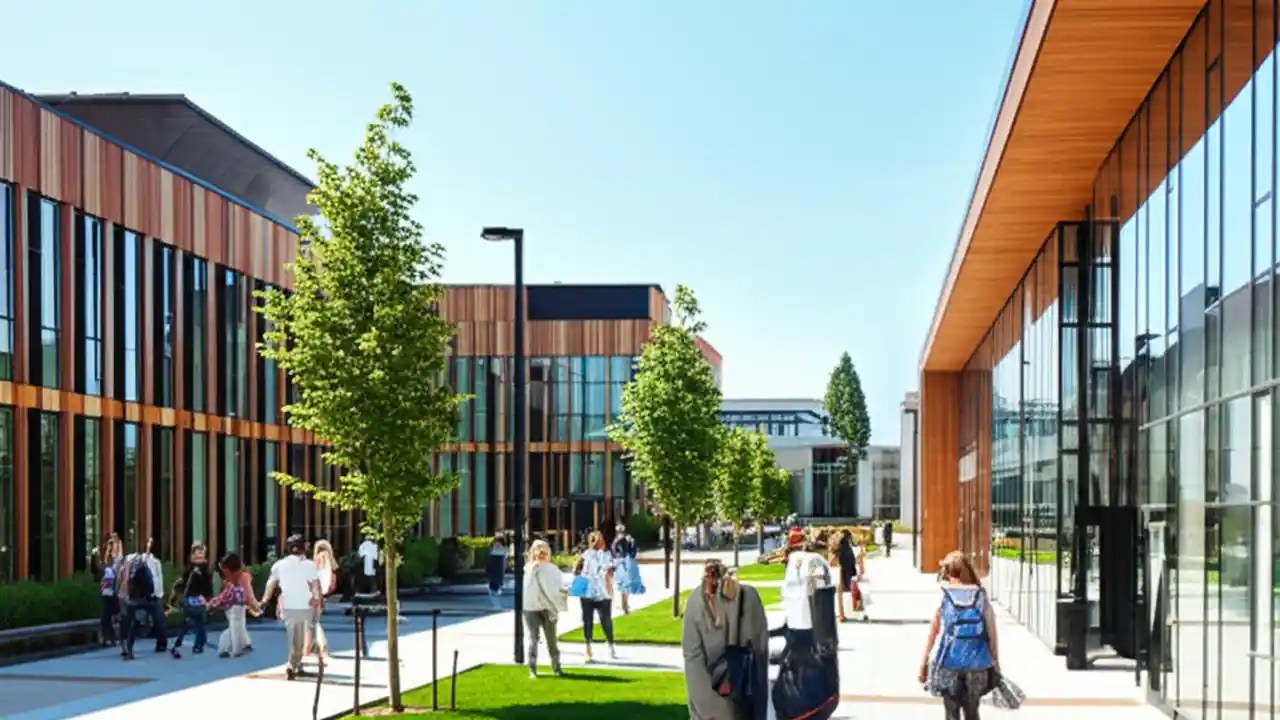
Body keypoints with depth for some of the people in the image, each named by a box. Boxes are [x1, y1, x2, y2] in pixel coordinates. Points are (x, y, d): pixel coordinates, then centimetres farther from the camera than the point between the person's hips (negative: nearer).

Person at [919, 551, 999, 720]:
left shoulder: (944, 598, -3)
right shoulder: (981, 597, -1)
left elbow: (933, 632, 0)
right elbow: (992, 634, 0)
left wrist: (924, 662, 9)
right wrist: (996, 662, 11)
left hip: (949, 664, -1)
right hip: (976, 665, 1)